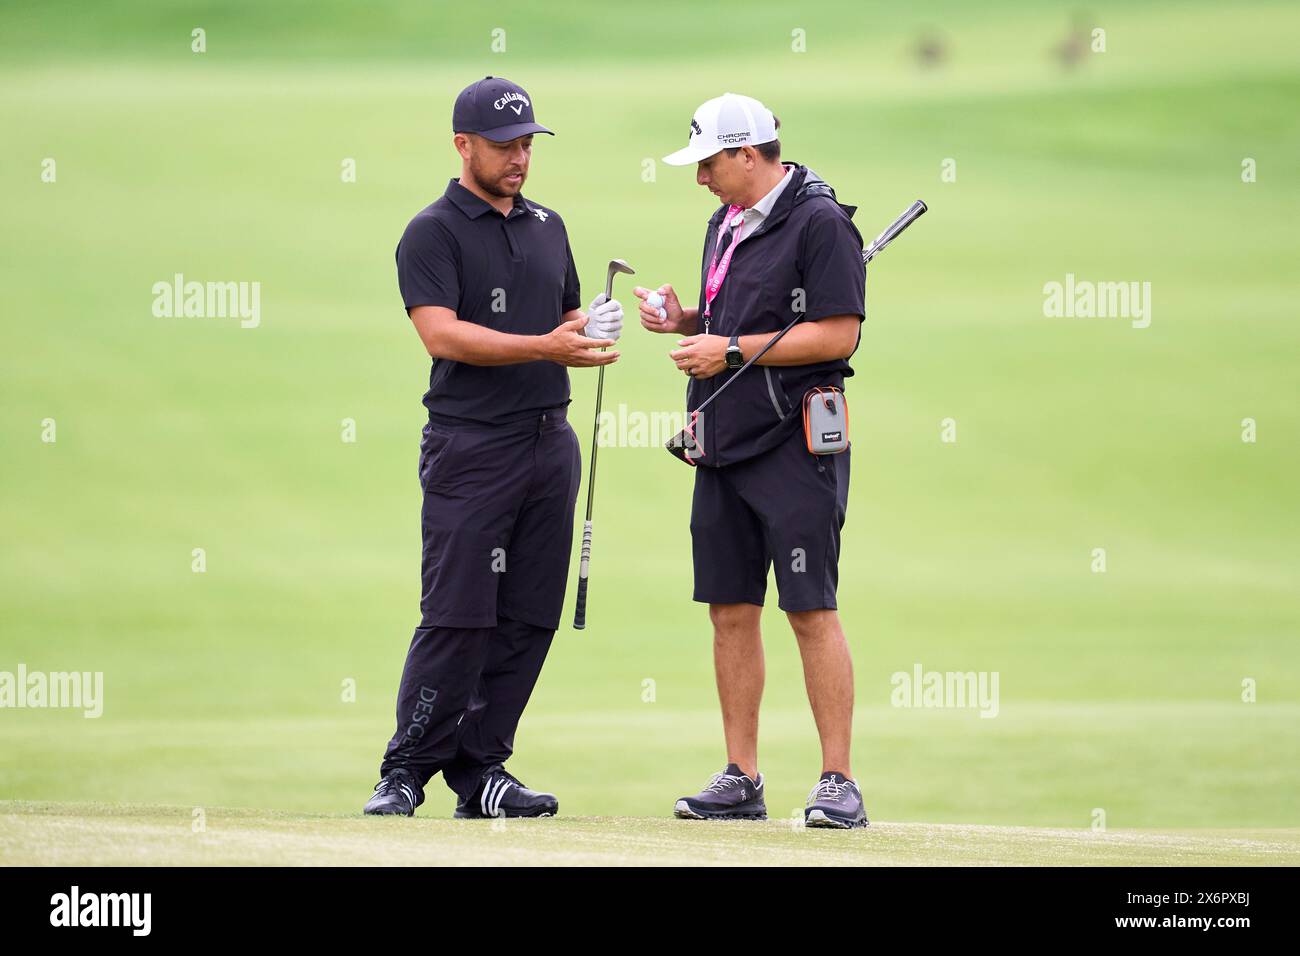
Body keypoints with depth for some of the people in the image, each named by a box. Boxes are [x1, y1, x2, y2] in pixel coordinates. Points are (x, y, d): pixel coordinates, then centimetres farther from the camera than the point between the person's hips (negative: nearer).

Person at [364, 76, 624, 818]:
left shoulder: (548, 227, 17)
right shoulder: (433, 233, -4)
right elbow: (443, 334, -16)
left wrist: (590, 332, 1)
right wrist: (545, 346, -24)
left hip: (550, 443, 6)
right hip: (471, 445, -6)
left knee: (529, 619, 4)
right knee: (458, 617, -10)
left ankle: (479, 770, 10)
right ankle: (407, 771, -3)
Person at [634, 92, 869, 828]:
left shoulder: (819, 222, -10)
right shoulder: (727, 224, 17)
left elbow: (838, 332, -17)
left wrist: (732, 351, -15)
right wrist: (684, 319, 7)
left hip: (794, 443, -9)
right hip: (723, 444, 9)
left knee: (811, 610, -9)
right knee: (731, 609, 8)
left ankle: (839, 783, -8)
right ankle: (741, 780, 13)